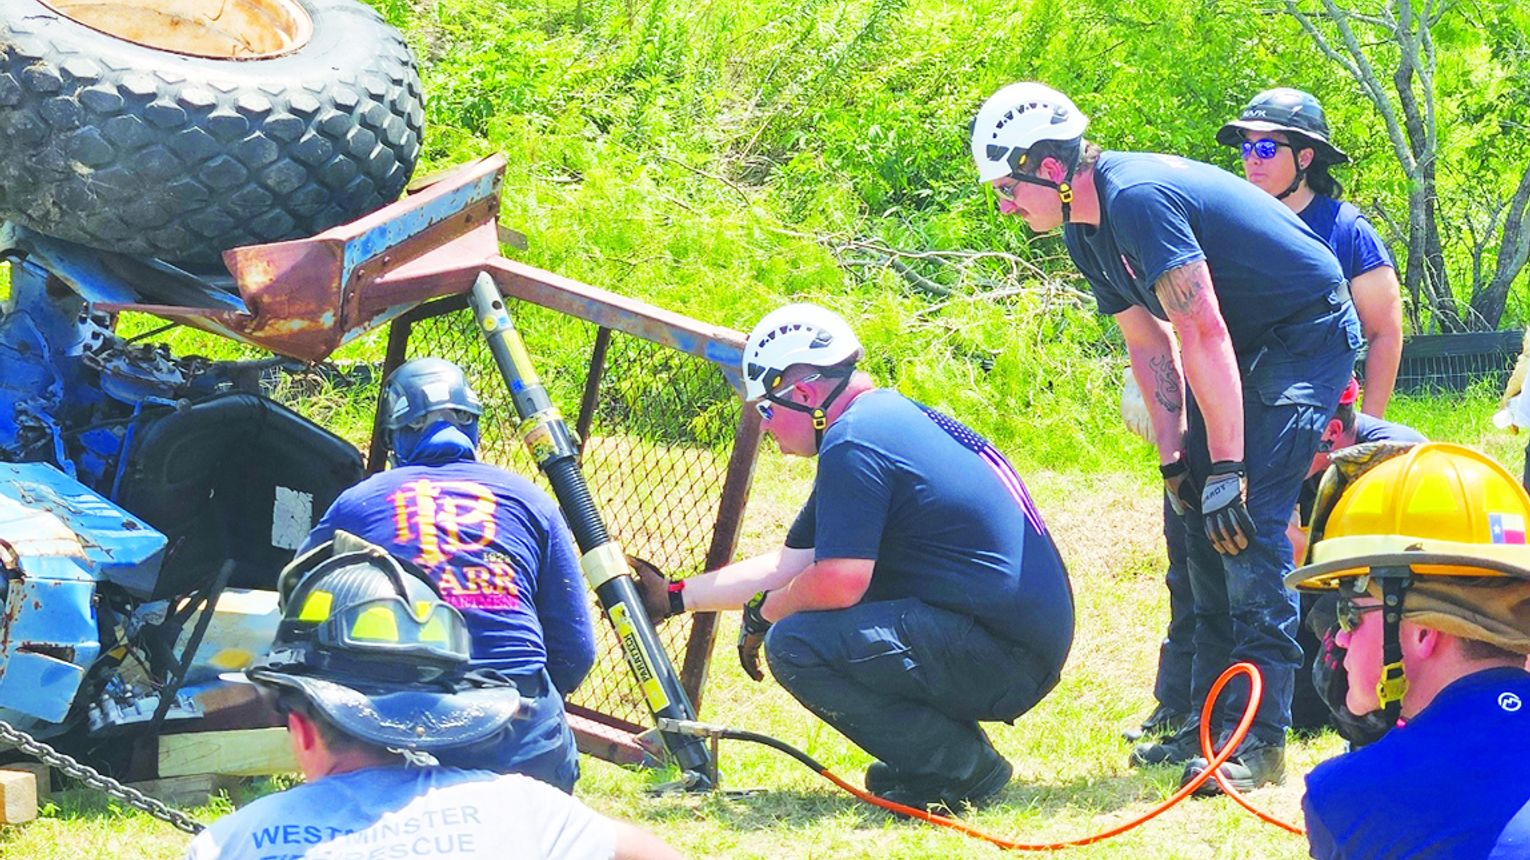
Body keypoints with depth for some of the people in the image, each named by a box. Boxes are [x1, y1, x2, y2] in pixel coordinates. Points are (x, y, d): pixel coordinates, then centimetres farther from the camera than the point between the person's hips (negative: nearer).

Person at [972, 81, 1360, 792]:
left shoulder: (1138, 199, -28)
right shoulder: (1086, 232, 3)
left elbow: (1203, 336, -29)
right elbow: (1149, 345, 9)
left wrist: (1226, 468, -28)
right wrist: (1174, 457, 0)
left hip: (1305, 334, -10)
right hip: (1247, 346, 10)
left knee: (1246, 521, -18)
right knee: (1202, 522, 7)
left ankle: (1262, 739, -20)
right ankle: (1212, 722, 13)